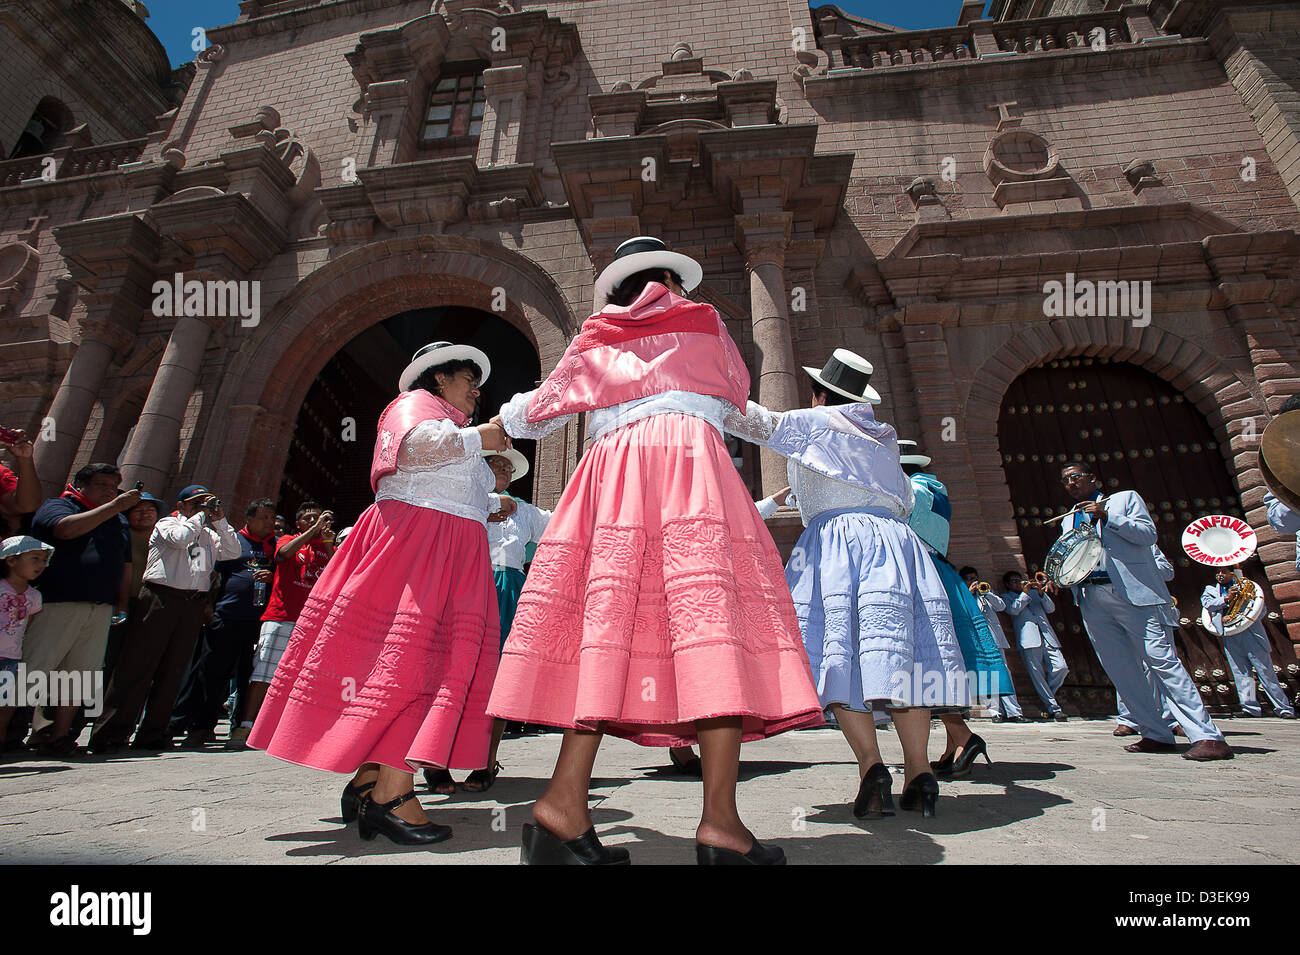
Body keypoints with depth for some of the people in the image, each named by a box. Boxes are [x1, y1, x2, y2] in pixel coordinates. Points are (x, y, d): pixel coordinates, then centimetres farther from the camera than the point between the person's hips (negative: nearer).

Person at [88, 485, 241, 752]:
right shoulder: (166, 524, 7)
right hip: (162, 598, -5)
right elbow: (180, 537, -14)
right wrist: (201, 515, -2)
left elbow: (233, 552, 9)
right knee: (138, 665, -5)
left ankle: (153, 733, 13)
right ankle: (109, 734, 2)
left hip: (194, 604, 5)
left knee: (173, 670, 6)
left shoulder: (209, 533, 21)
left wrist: (220, 520, 6)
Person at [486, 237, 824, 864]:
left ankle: (565, 801, -12)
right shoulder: (703, 322, 25)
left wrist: (499, 421, 56)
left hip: (613, 468, 4)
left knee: (610, 613, -3)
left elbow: (534, 414, 33)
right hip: (688, 453, -3)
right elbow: (735, 407, 34)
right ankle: (720, 823, -19)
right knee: (709, 598, -13)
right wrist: (774, 428, 57)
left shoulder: (593, 341, 28)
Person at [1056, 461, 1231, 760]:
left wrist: (1108, 517, -10)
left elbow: (1149, 534, -2)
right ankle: (1156, 735, 9)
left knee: (1162, 659, -13)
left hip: (1132, 593, -5)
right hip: (1092, 600, 5)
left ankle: (1207, 736, -11)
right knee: (1121, 670, 2)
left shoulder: (1125, 499, 11)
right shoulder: (1068, 521, 23)